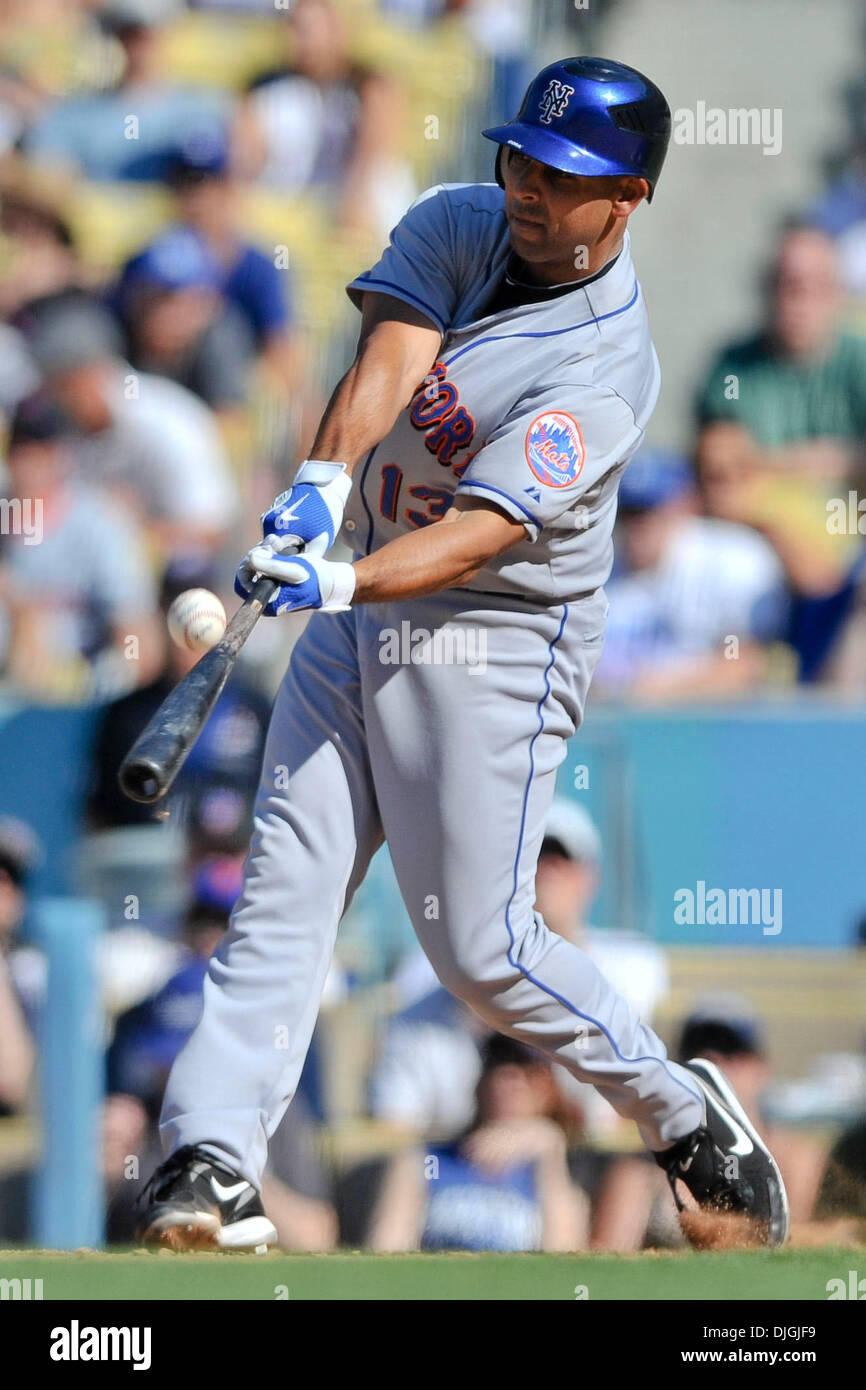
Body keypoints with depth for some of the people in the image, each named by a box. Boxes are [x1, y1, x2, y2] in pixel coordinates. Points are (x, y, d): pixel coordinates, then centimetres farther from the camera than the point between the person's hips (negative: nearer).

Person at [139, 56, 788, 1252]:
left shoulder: (605, 368, -20)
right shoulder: (458, 225, -1)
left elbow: (482, 532, -30)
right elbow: (388, 358, -18)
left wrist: (343, 581, -47)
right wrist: (324, 483, -37)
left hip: (493, 646, -6)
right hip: (359, 612, 6)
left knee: (480, 948, -5)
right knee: (284, 894, -4)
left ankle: (681, 1110, 14)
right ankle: (210, 1160, -10)